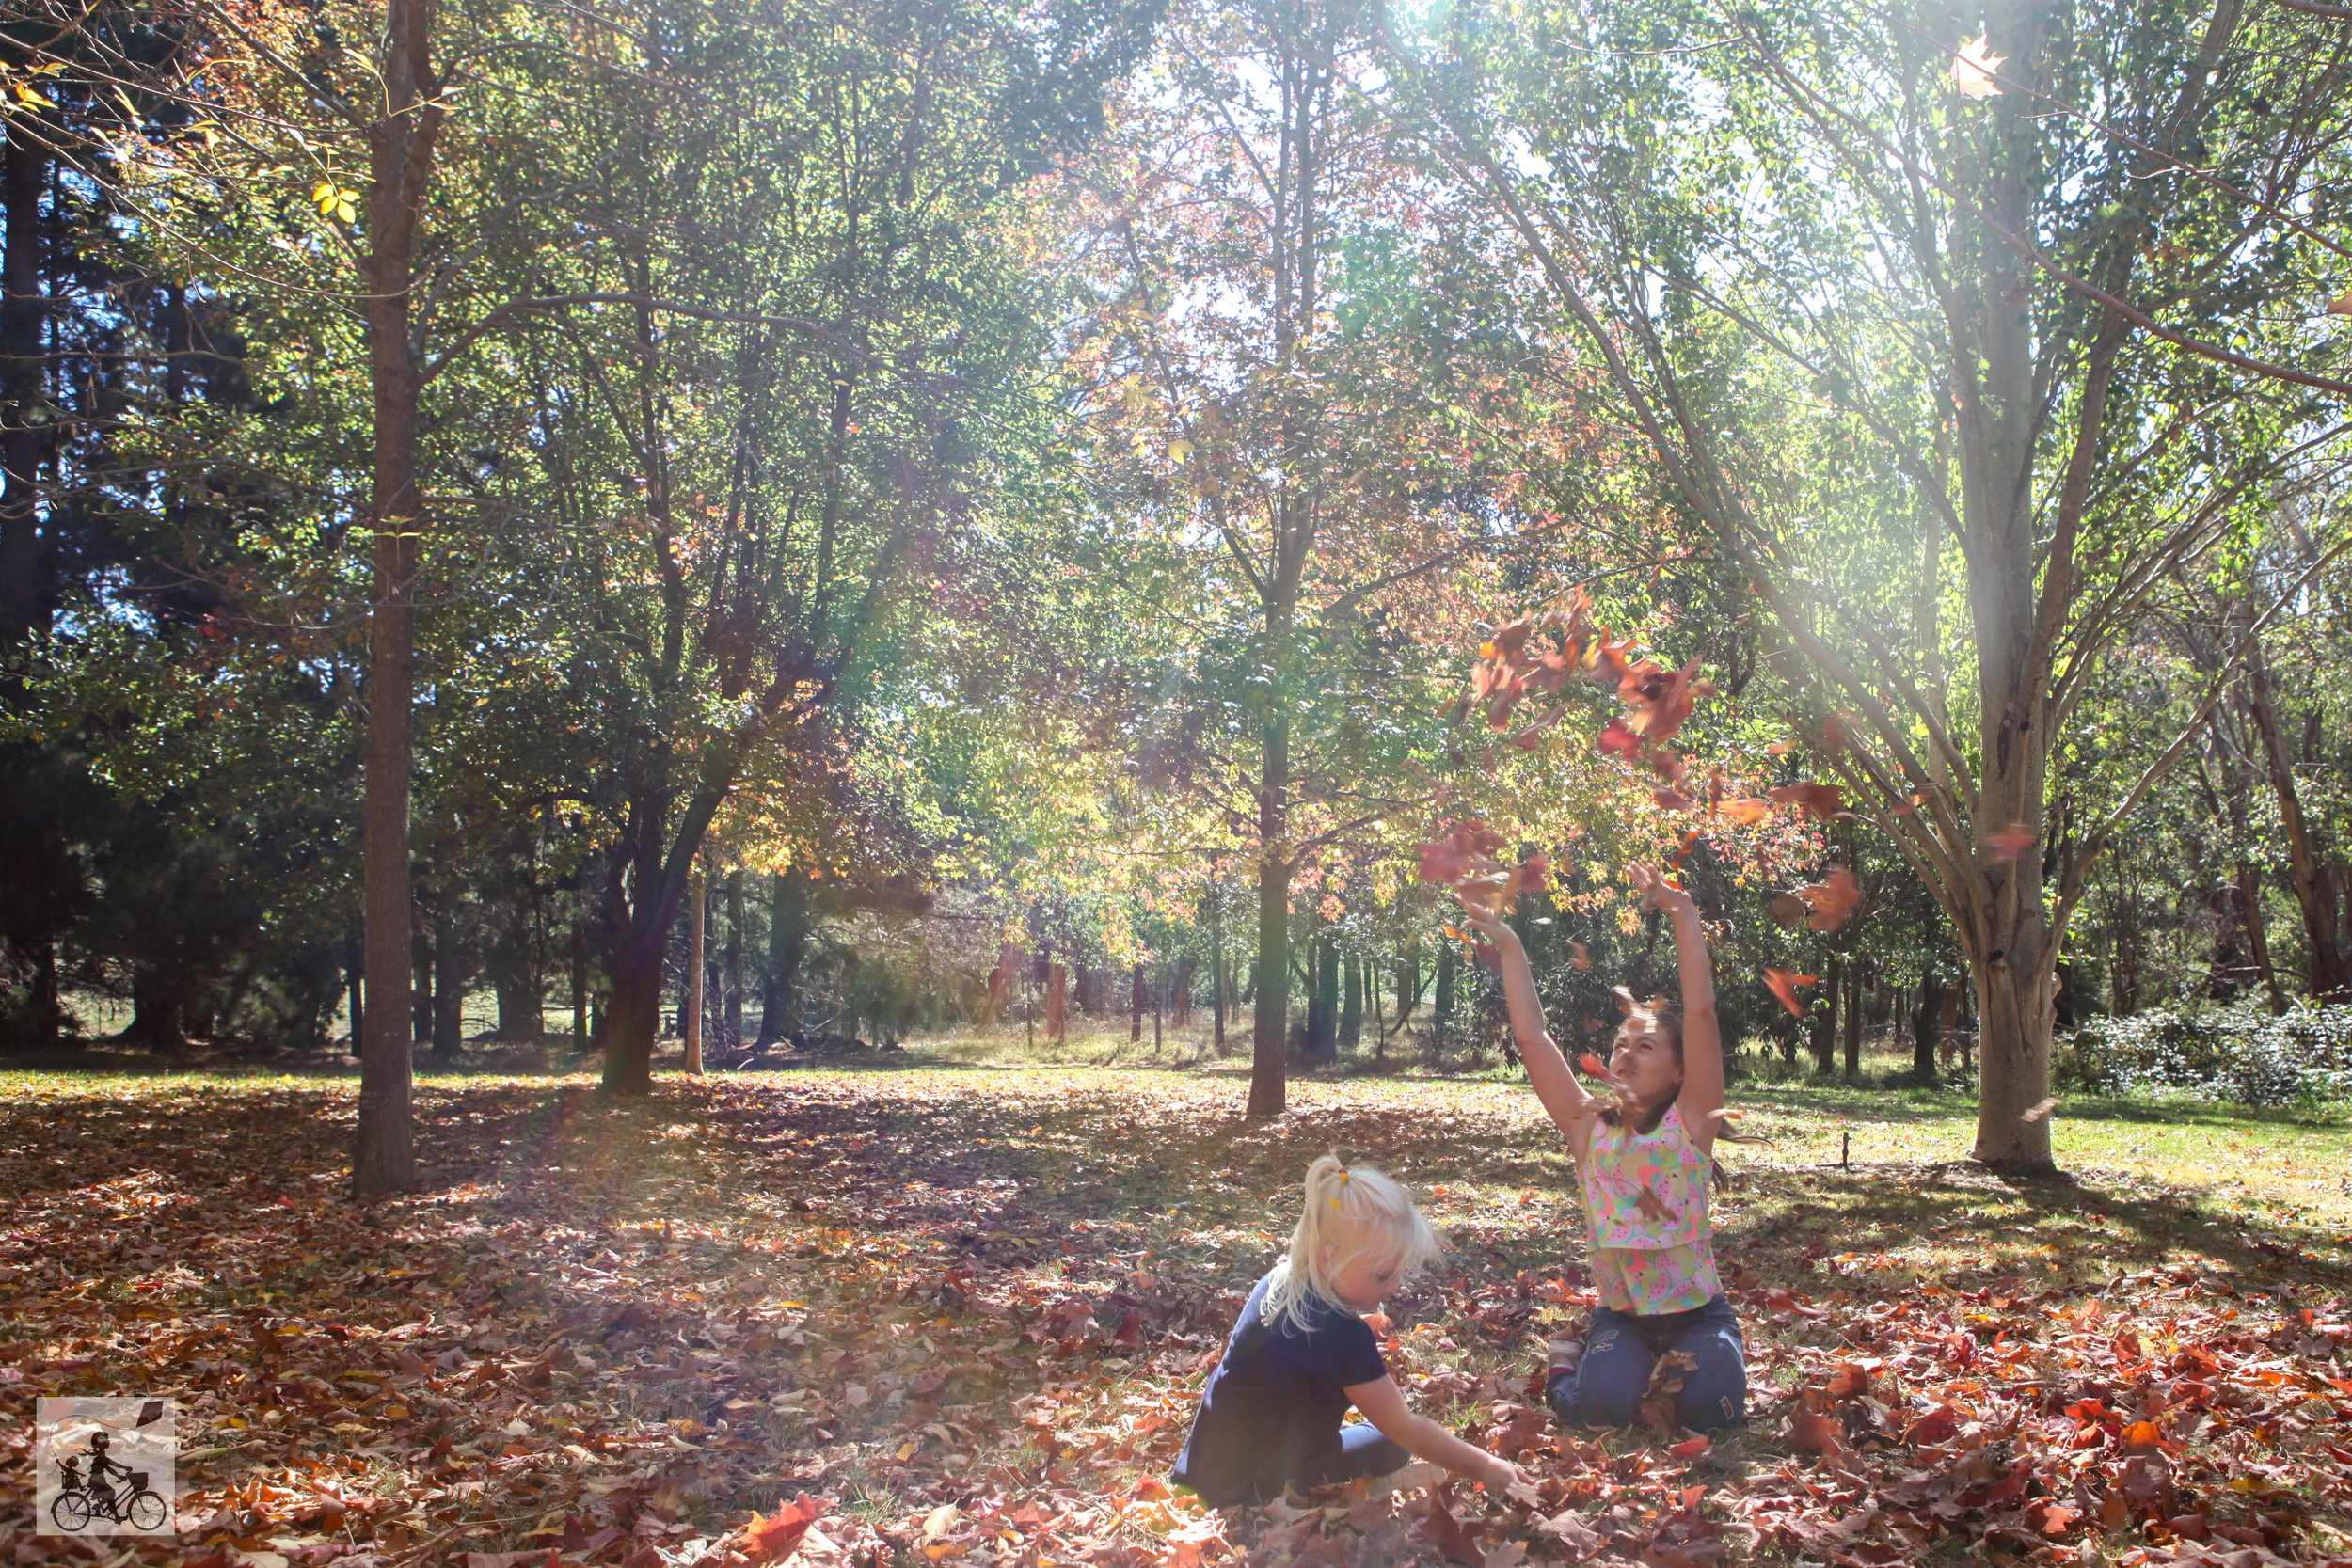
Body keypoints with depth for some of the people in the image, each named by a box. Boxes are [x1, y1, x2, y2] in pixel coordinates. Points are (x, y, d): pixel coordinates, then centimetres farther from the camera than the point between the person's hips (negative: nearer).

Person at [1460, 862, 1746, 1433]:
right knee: (1601, 1408, -24)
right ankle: (1568, 1357, 11)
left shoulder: (1688, 1123, -7)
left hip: (1696, 1311, -1)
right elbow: (1532, 1037, -5)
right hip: (1621, 1314, 1)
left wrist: (1683, 913, -22)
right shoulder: (1590, 1128, 0)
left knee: (1709, 1415, -21)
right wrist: (1510, 949, -5)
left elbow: (1700, 1011, -18)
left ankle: (1683, 1365, 13)